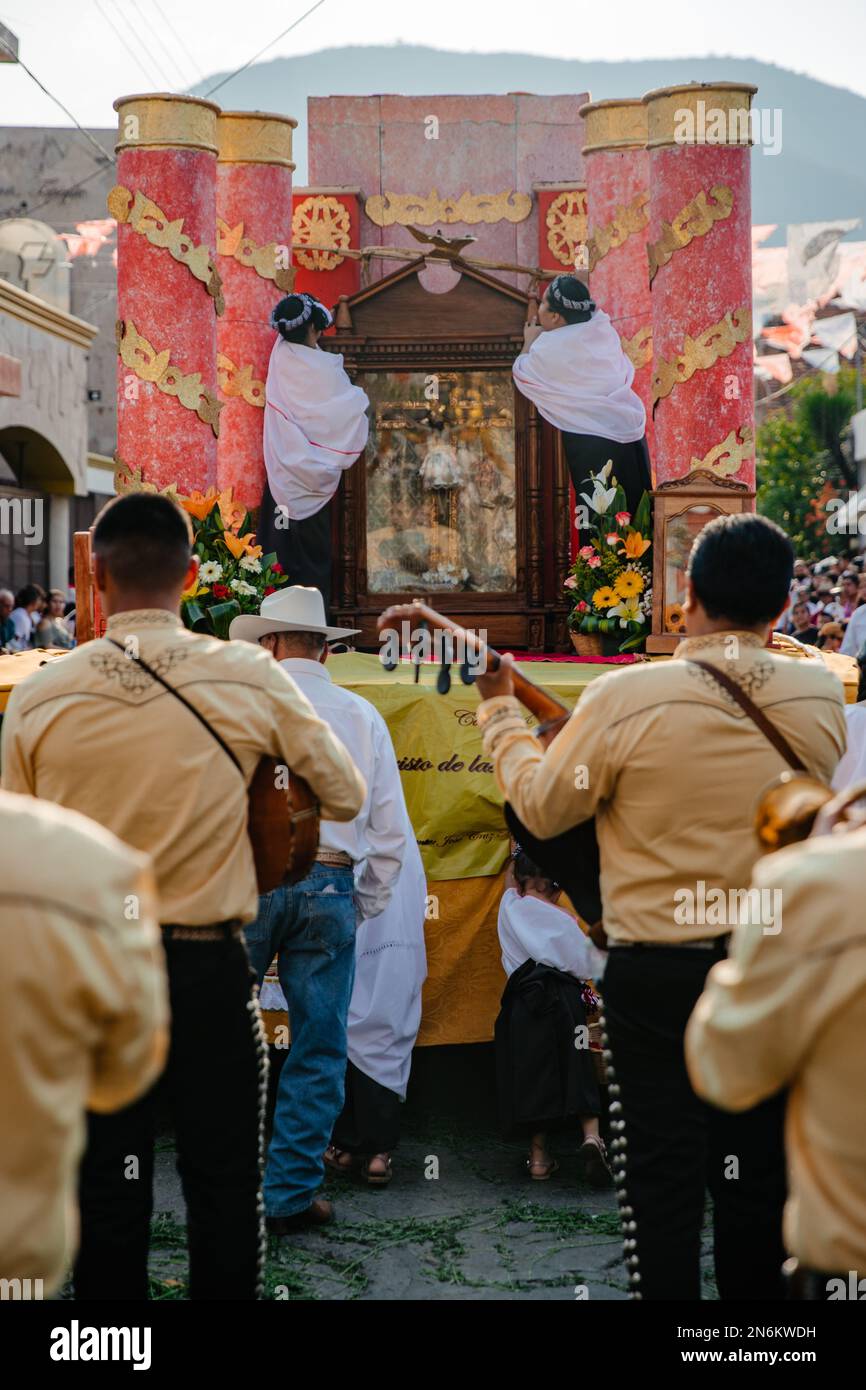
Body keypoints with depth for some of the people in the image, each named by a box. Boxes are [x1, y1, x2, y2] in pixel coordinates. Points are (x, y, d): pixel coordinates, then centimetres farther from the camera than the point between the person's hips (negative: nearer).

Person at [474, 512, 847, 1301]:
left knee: (664, 1173, 6)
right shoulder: (821, 697, -7)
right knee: (760, 1166, 14)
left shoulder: (628, 697, -17)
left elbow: (543, 808, -5)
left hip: (658, 971, -3)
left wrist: (501, 711, 11)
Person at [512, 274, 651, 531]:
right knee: (634, 512, 13)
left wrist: (530, 342, 23)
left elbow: (522, 375, 5)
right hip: (631, 432, 6)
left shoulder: (550, 348, -13)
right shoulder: (602, 329, 3)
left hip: (592, 444, -6)